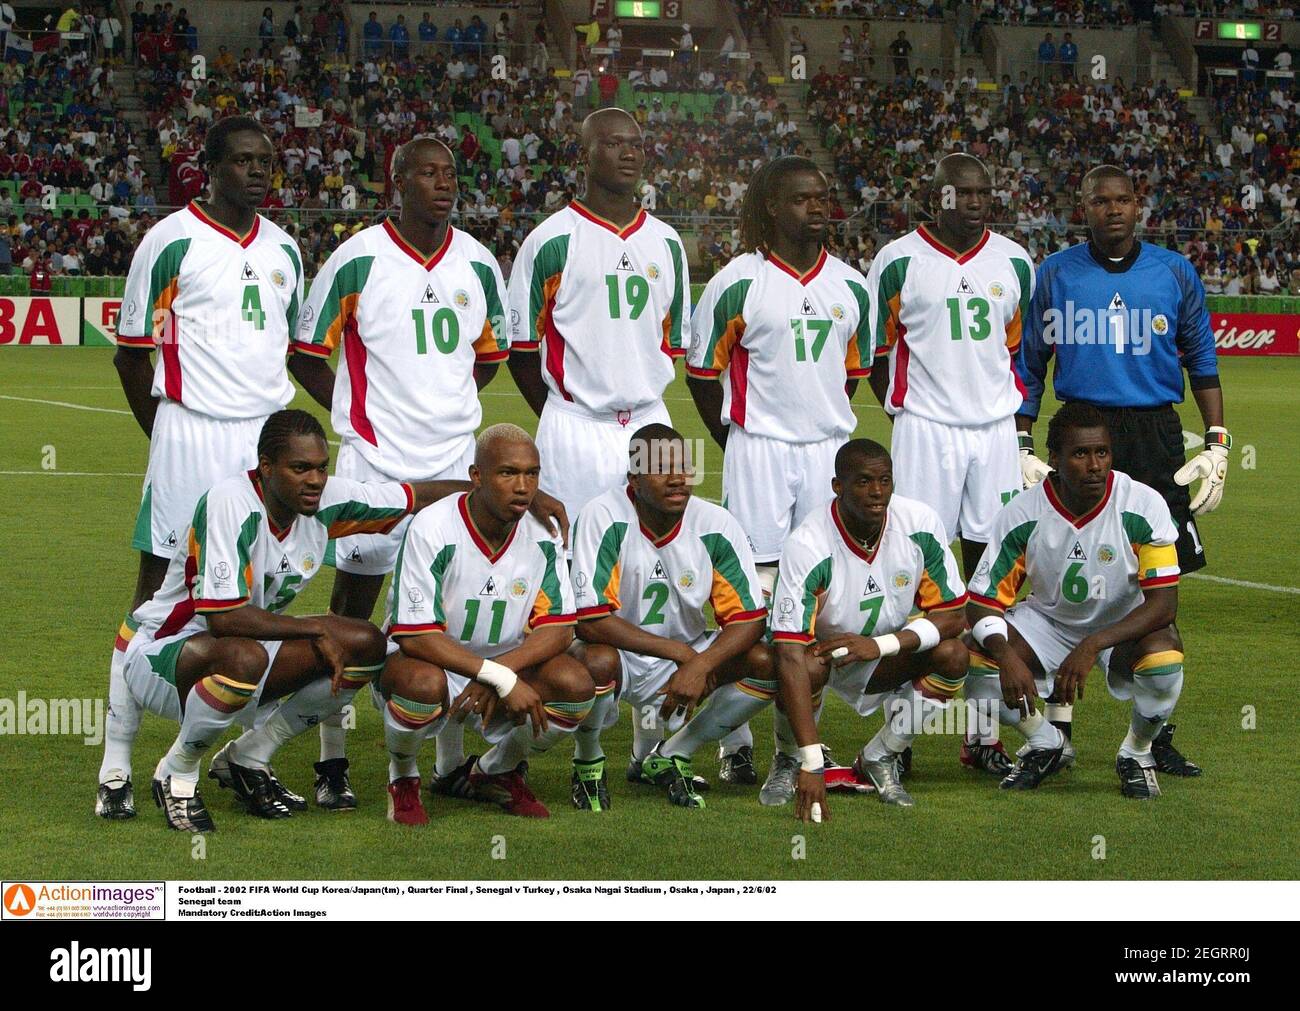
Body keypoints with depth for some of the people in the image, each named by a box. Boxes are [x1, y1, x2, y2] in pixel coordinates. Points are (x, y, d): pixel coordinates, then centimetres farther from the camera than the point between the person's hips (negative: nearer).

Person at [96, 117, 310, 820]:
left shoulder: (283, 248, 13)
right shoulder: (171, 241, -4)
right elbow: (132, 352, 0)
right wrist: (169, 436, 2)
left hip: (270, 435, 5)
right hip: (190, 438, -5)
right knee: (159, 590, -5)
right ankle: (116, 768, -1)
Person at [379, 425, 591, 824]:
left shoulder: (542, 536, -7)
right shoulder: (432, 531, -22)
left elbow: (559, 627, -8)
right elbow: (414, 636, -26)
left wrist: (500, 672, -28)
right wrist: (503, 680, -32)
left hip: (502, 666, 5)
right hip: (427, 661, -4)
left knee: (576, 685, -22)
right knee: (424, 683, -40)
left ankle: (494, 772, 8)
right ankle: (403, 777, -4)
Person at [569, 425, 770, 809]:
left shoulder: (715, 525, -10)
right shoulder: (603, 517, -22)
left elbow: (749, 618, -9)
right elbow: (589, 621, -26)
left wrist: (700, 666, -27)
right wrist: (681, 652, -25)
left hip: (686, 656, 4)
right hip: (618, 654, -4)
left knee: (770, 663, -18)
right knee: (595, 661, -39)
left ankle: (668, 758, 2)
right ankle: (588, 762, -4)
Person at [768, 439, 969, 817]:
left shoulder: (921, 524, -19)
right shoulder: (807, 546, -31)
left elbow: (954, 616, -12)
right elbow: (790, 657, -37)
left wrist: (881, 644, -30)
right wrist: (812, 763, -45)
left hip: (890, 654, 3)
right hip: (819, 650, -3)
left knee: (953, 655, -24)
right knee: (806, 665, -36)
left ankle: (879, 759, -3)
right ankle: (788, 761, -3)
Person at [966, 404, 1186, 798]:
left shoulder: (1143, 506, -23)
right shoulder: (1022, 514, -19)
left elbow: (1163, 603, -25)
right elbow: (983, 600, -15)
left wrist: (1093, 646, -38)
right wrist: (1007, 655, -37)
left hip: (1125, 625, -2)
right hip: (1048, 622, 2)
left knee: (1163, 658, -36)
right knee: (977, 656, -25)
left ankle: (1137, 752, -2)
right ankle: (1044, 745, 5)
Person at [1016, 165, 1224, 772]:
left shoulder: (1174, 273, 7)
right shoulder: (1055, 275, 5)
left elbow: (1202, 365, 12)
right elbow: (1029, 367, 10)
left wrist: (1217, 446, 3)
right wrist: (1021, 448, 3)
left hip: (1156, 437, 1)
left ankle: (1156, 734, 7)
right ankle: (1056, 727, 7)